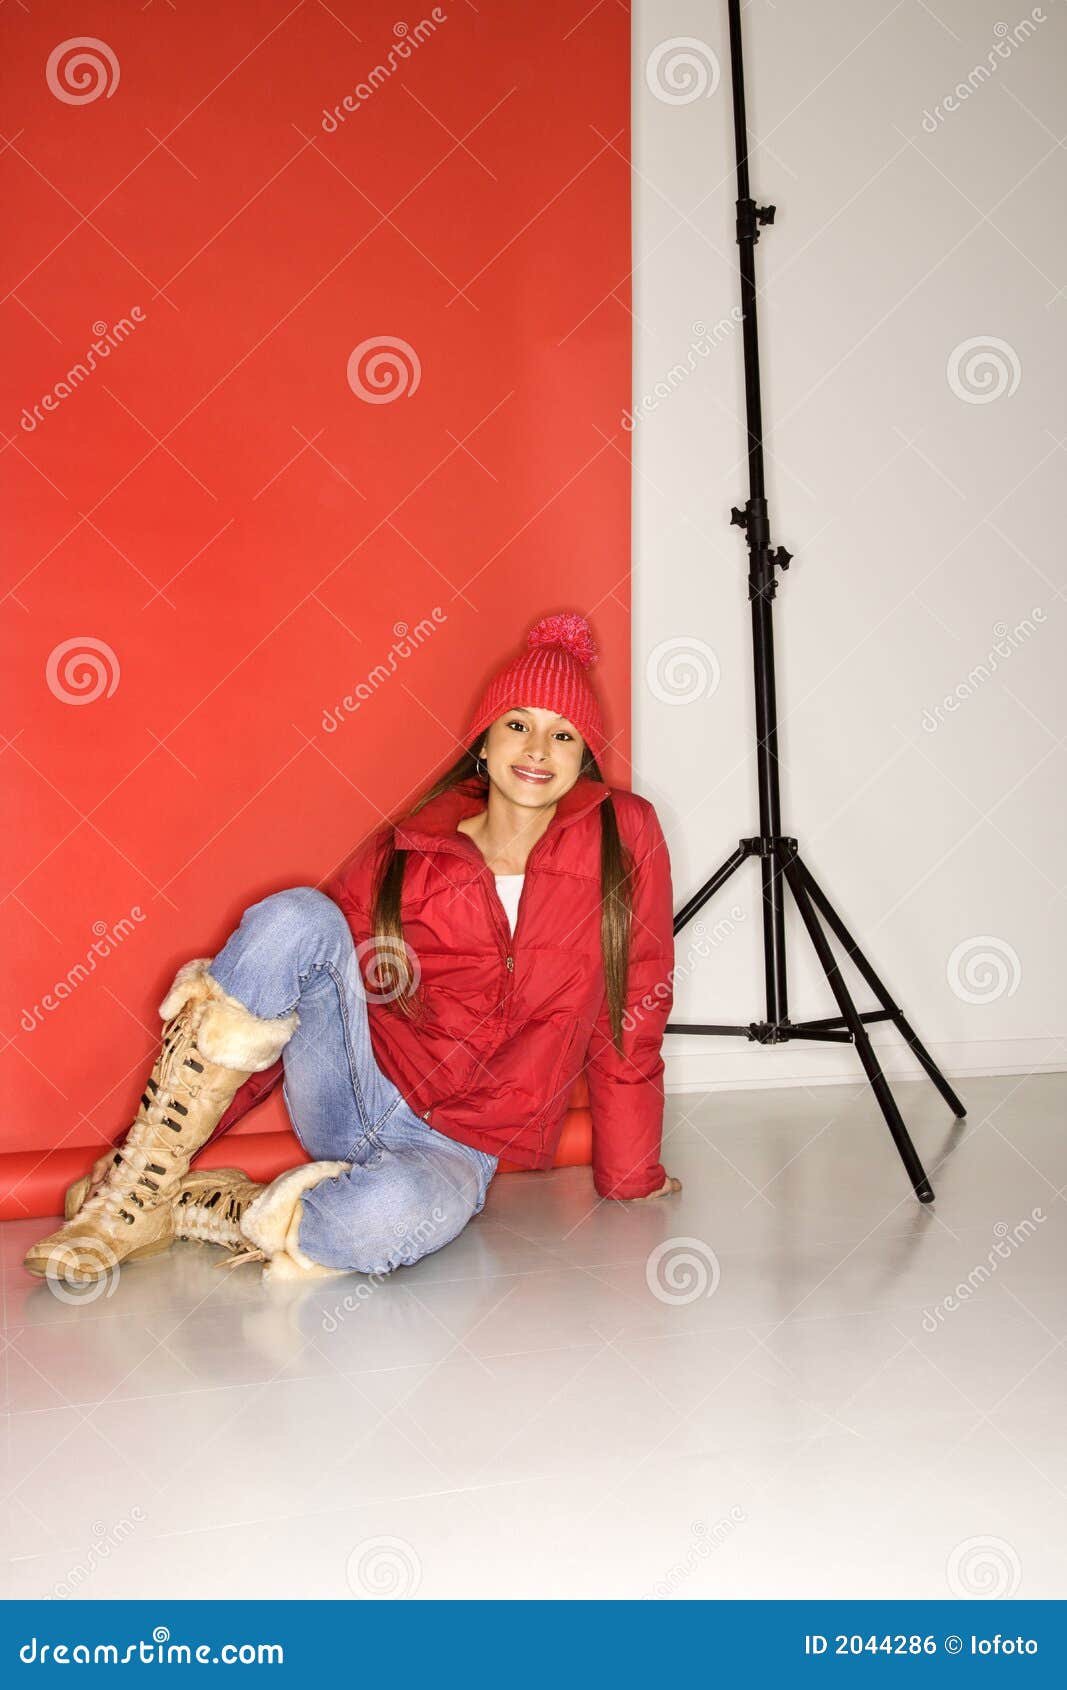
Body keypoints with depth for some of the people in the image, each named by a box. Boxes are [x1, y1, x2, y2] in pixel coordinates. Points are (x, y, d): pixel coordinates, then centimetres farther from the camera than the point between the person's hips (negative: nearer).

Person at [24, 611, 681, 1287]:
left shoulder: (624, 835, -3)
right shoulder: (401, 853, 1)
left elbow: (630, 1019, 3)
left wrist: (629, 1176, 9)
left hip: (454, 1149, -1)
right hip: (349, 1094, 2)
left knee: (409, 1211, -41)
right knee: (298, 914, -28)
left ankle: (201, 1208, -12)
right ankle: (134, 1194, -21)